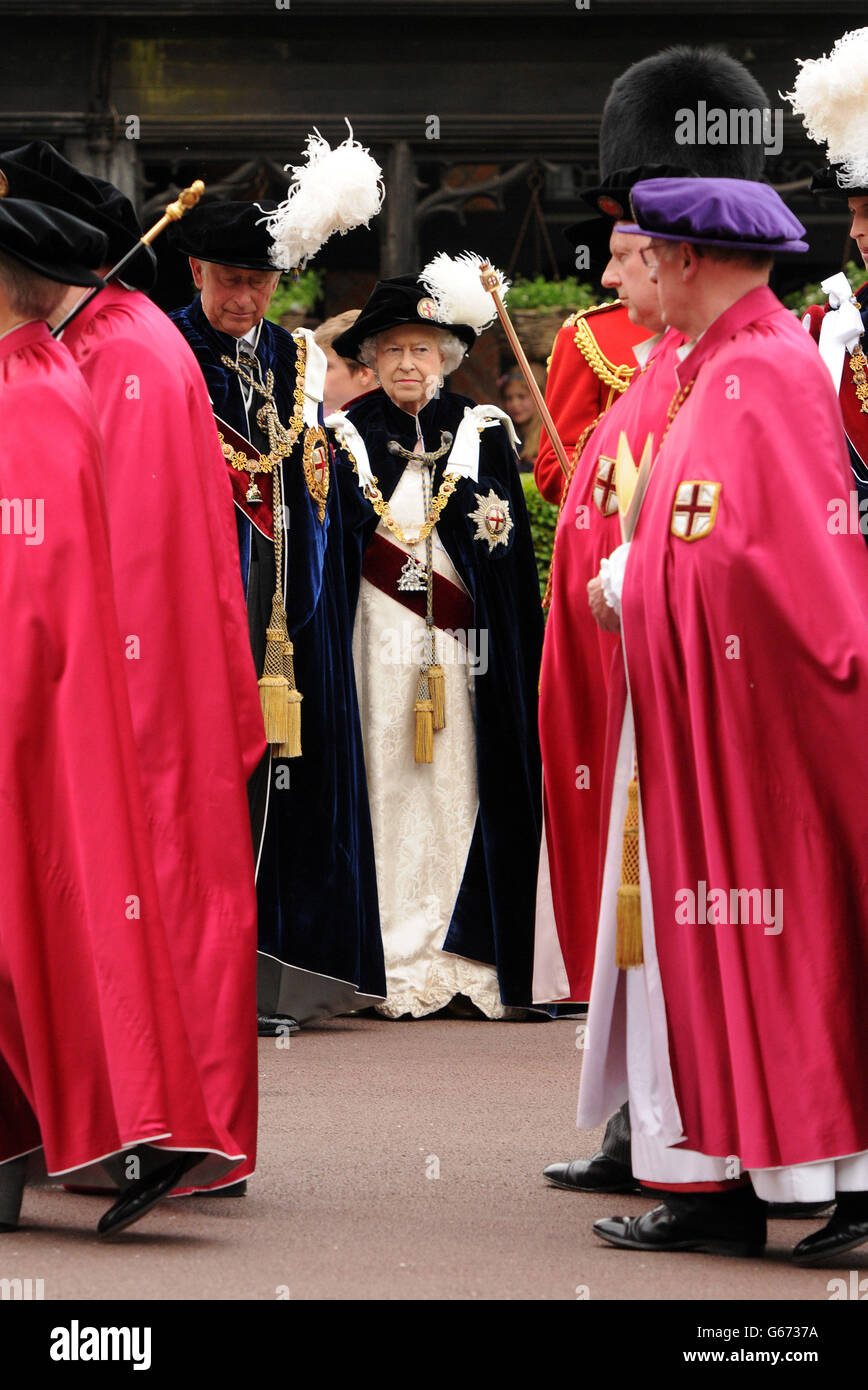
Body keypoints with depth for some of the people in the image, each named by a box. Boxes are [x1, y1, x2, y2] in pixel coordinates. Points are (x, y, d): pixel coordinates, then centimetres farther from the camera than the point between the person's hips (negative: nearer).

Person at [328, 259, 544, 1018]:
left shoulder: (481, 430, 8)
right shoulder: (349, 436, 7)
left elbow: (509, 550, 5)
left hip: (463, 642, 1)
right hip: (381, 640, 0)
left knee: (460, 790, -2)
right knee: (390, 786, -3)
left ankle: (465, 955, 2)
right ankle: (402, 960, 0)